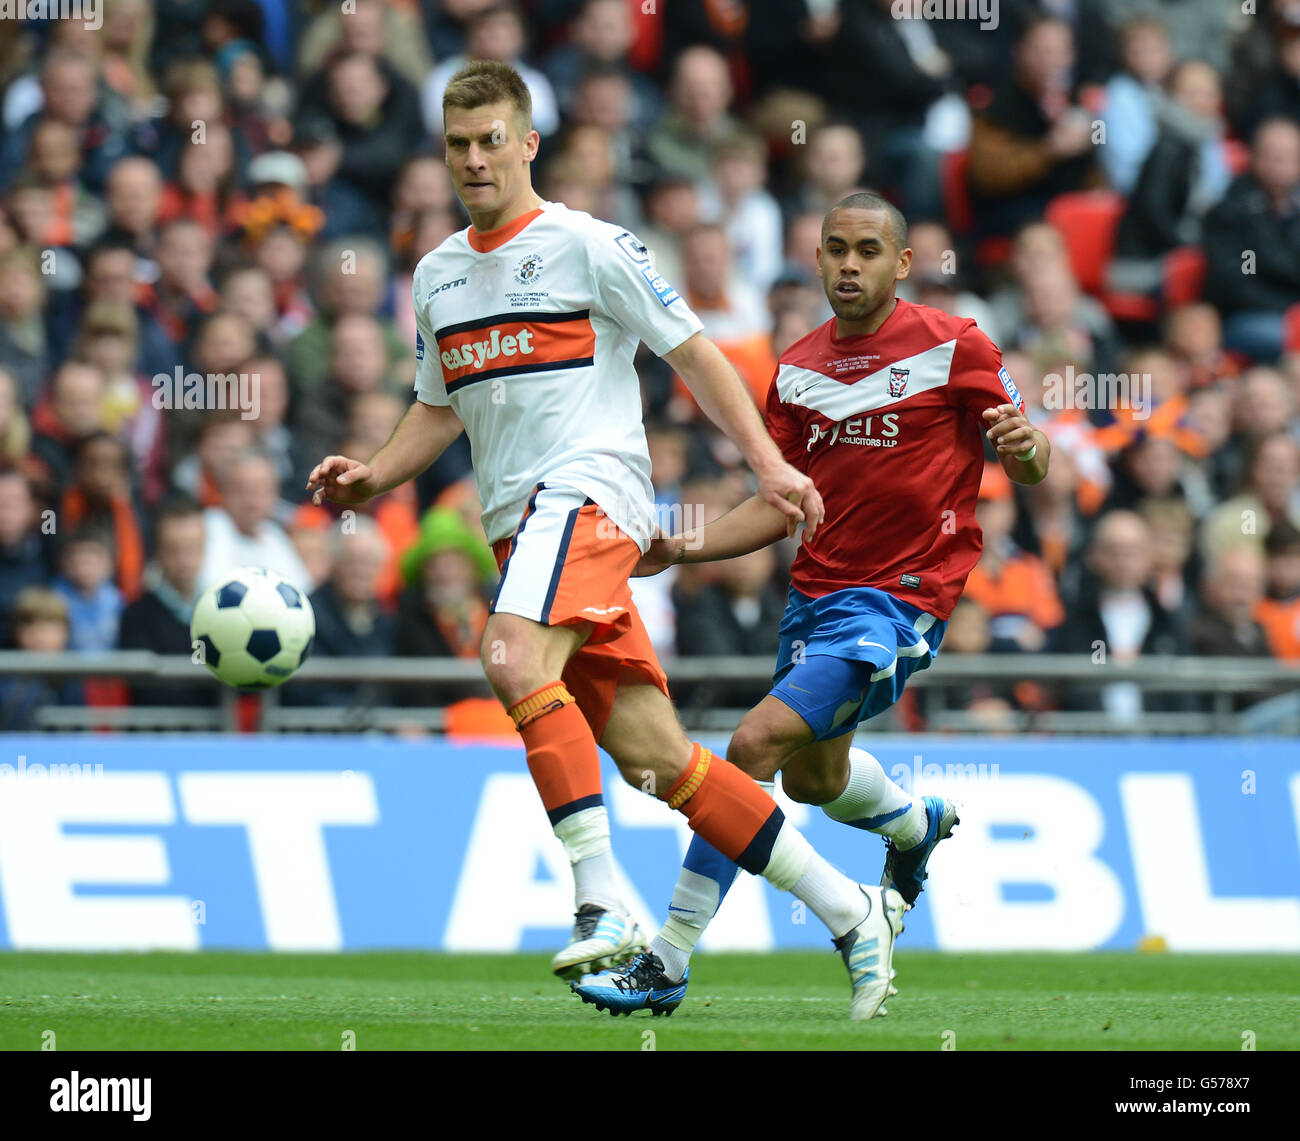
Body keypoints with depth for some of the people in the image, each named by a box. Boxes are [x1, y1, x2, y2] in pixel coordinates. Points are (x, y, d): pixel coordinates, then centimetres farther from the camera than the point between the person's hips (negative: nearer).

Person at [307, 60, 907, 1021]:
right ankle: (851, 912, 8)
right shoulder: (438, 275, 18)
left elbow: (693, 352, -1)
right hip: (517, 525, 7)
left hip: (590, 491, -7)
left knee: (514, 659, -33)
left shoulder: (588, 246, -2)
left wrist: (768, 462, -10)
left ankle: (603, 900, -33)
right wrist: (374, 477, 10)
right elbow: (440, 409, 28)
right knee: (655, 757, 2)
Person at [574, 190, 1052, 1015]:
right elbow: (781, 505, 12)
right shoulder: (798, 369, 8)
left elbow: (1029, 465, -5)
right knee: (811, 777, 24)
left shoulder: (955, 347, -8)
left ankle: (670, 959, -16)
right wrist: (686, 549, -2)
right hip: (817, 589, 7)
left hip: (901, 598, -7)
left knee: (757, 743, -20)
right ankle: (918, 823, 61)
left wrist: (1026, 446, -29)